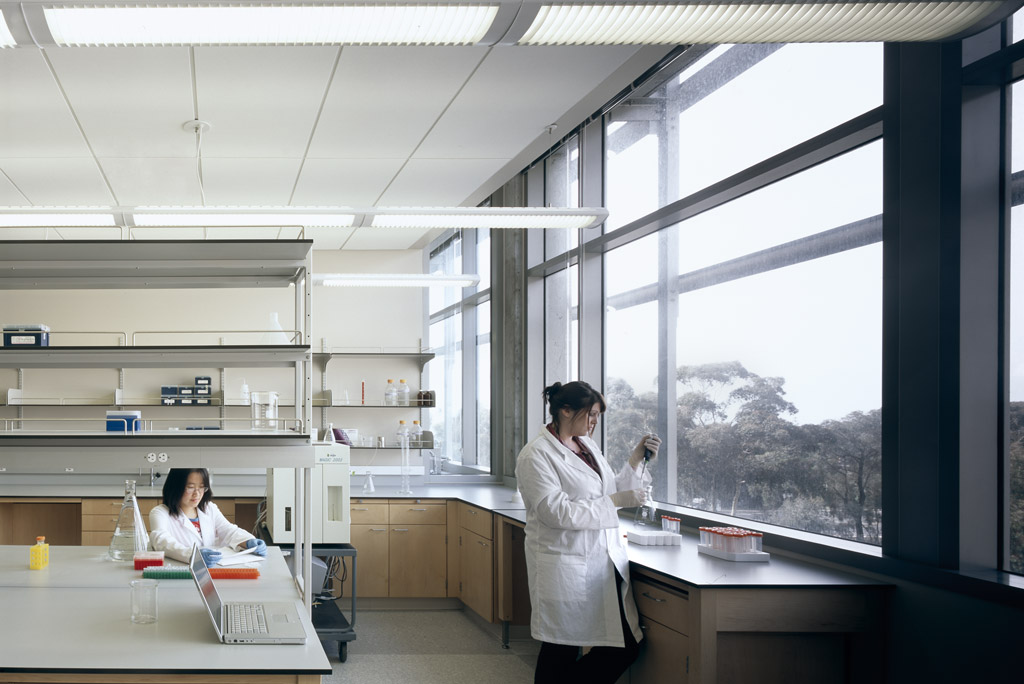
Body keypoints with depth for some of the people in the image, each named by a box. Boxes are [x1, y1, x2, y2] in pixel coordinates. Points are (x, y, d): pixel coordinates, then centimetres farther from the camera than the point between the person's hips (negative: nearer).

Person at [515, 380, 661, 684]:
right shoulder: (536, 455, -10)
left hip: (606, 562, 8)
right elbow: (557, 511, -19)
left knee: (627, 646, 4)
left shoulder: (587, 445, 14)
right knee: (561, 654, 1)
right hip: (566, 569, -7)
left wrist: (635, 460, 8)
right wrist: (616, 501, -17)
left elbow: (611, 491, 22)